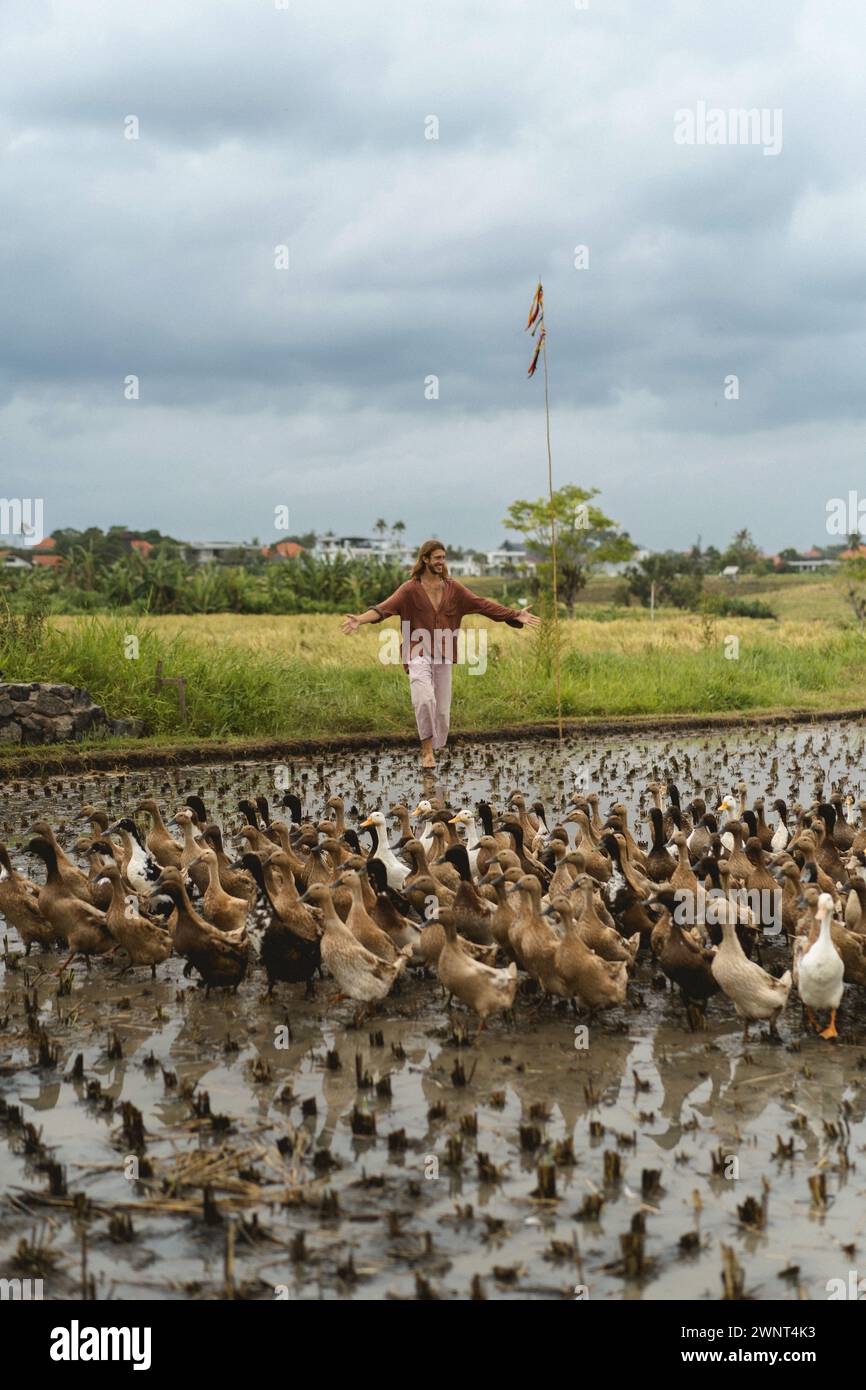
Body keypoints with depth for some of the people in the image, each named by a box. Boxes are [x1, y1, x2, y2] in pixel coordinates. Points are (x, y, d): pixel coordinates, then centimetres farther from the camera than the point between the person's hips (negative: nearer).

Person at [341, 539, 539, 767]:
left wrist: (515, 615, 0)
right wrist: (360, 619, -34)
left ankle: (433, 750, 21)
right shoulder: (410, 589, -3)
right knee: (424, 699, -26)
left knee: (442, 708, 5)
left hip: (443, 656, 4)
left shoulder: (453, 588, 8)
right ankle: (427, 746, -13)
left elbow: (482, 604, 6)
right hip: (419, 654, -4)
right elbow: (386, 607, -16)